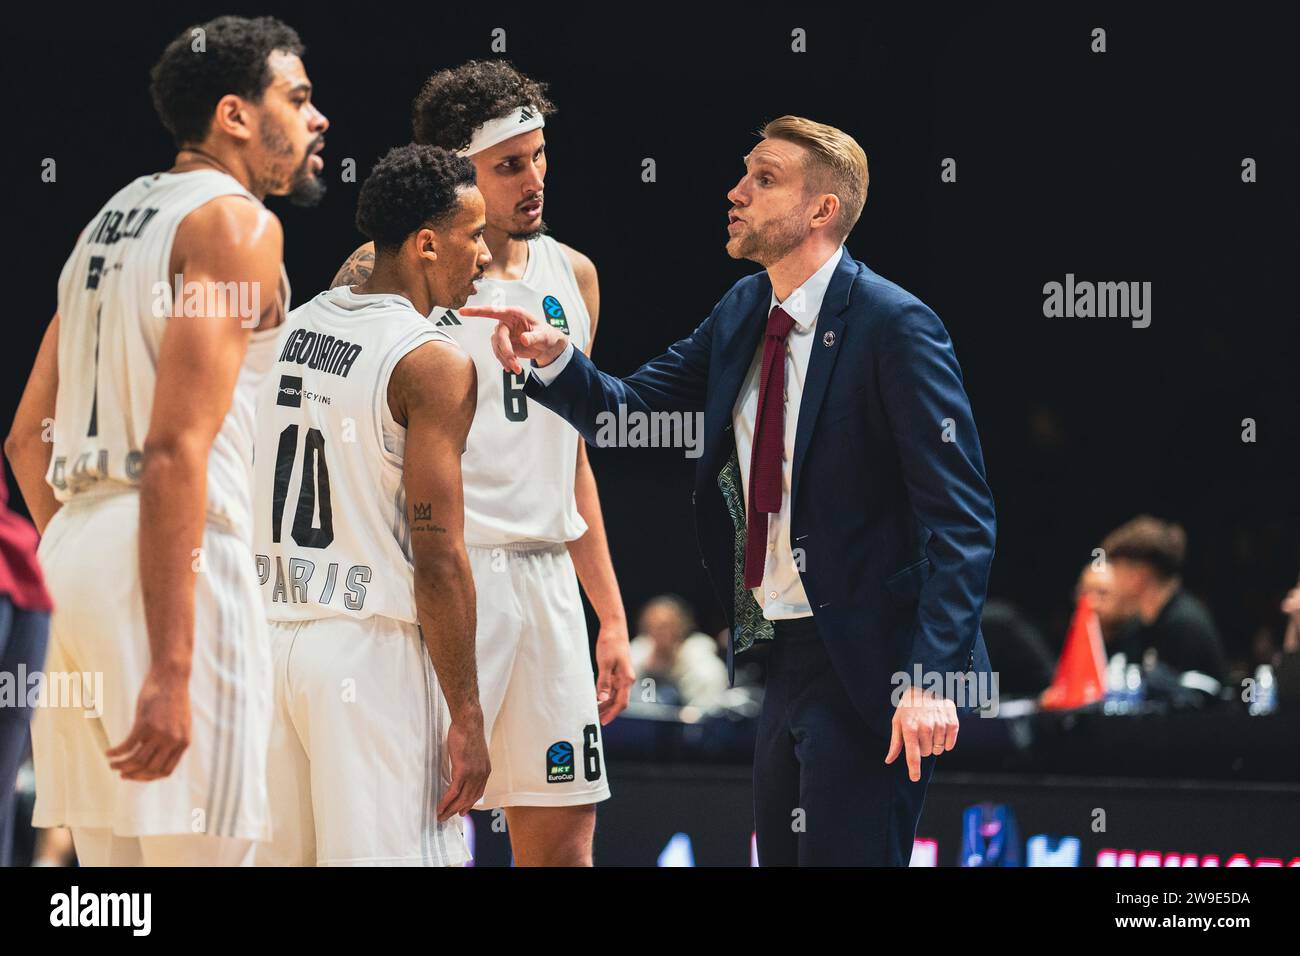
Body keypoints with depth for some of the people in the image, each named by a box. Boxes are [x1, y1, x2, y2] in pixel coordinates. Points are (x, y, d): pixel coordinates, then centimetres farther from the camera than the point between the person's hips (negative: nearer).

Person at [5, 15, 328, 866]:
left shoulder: (113, 220, 20)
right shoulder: (235, 223, -7)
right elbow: (176, 450, -18)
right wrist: (171, 669, -23)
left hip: (76, 540, 9)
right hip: (176, 562, -9)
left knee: (116, 879, 11)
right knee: (196, 851, -9)